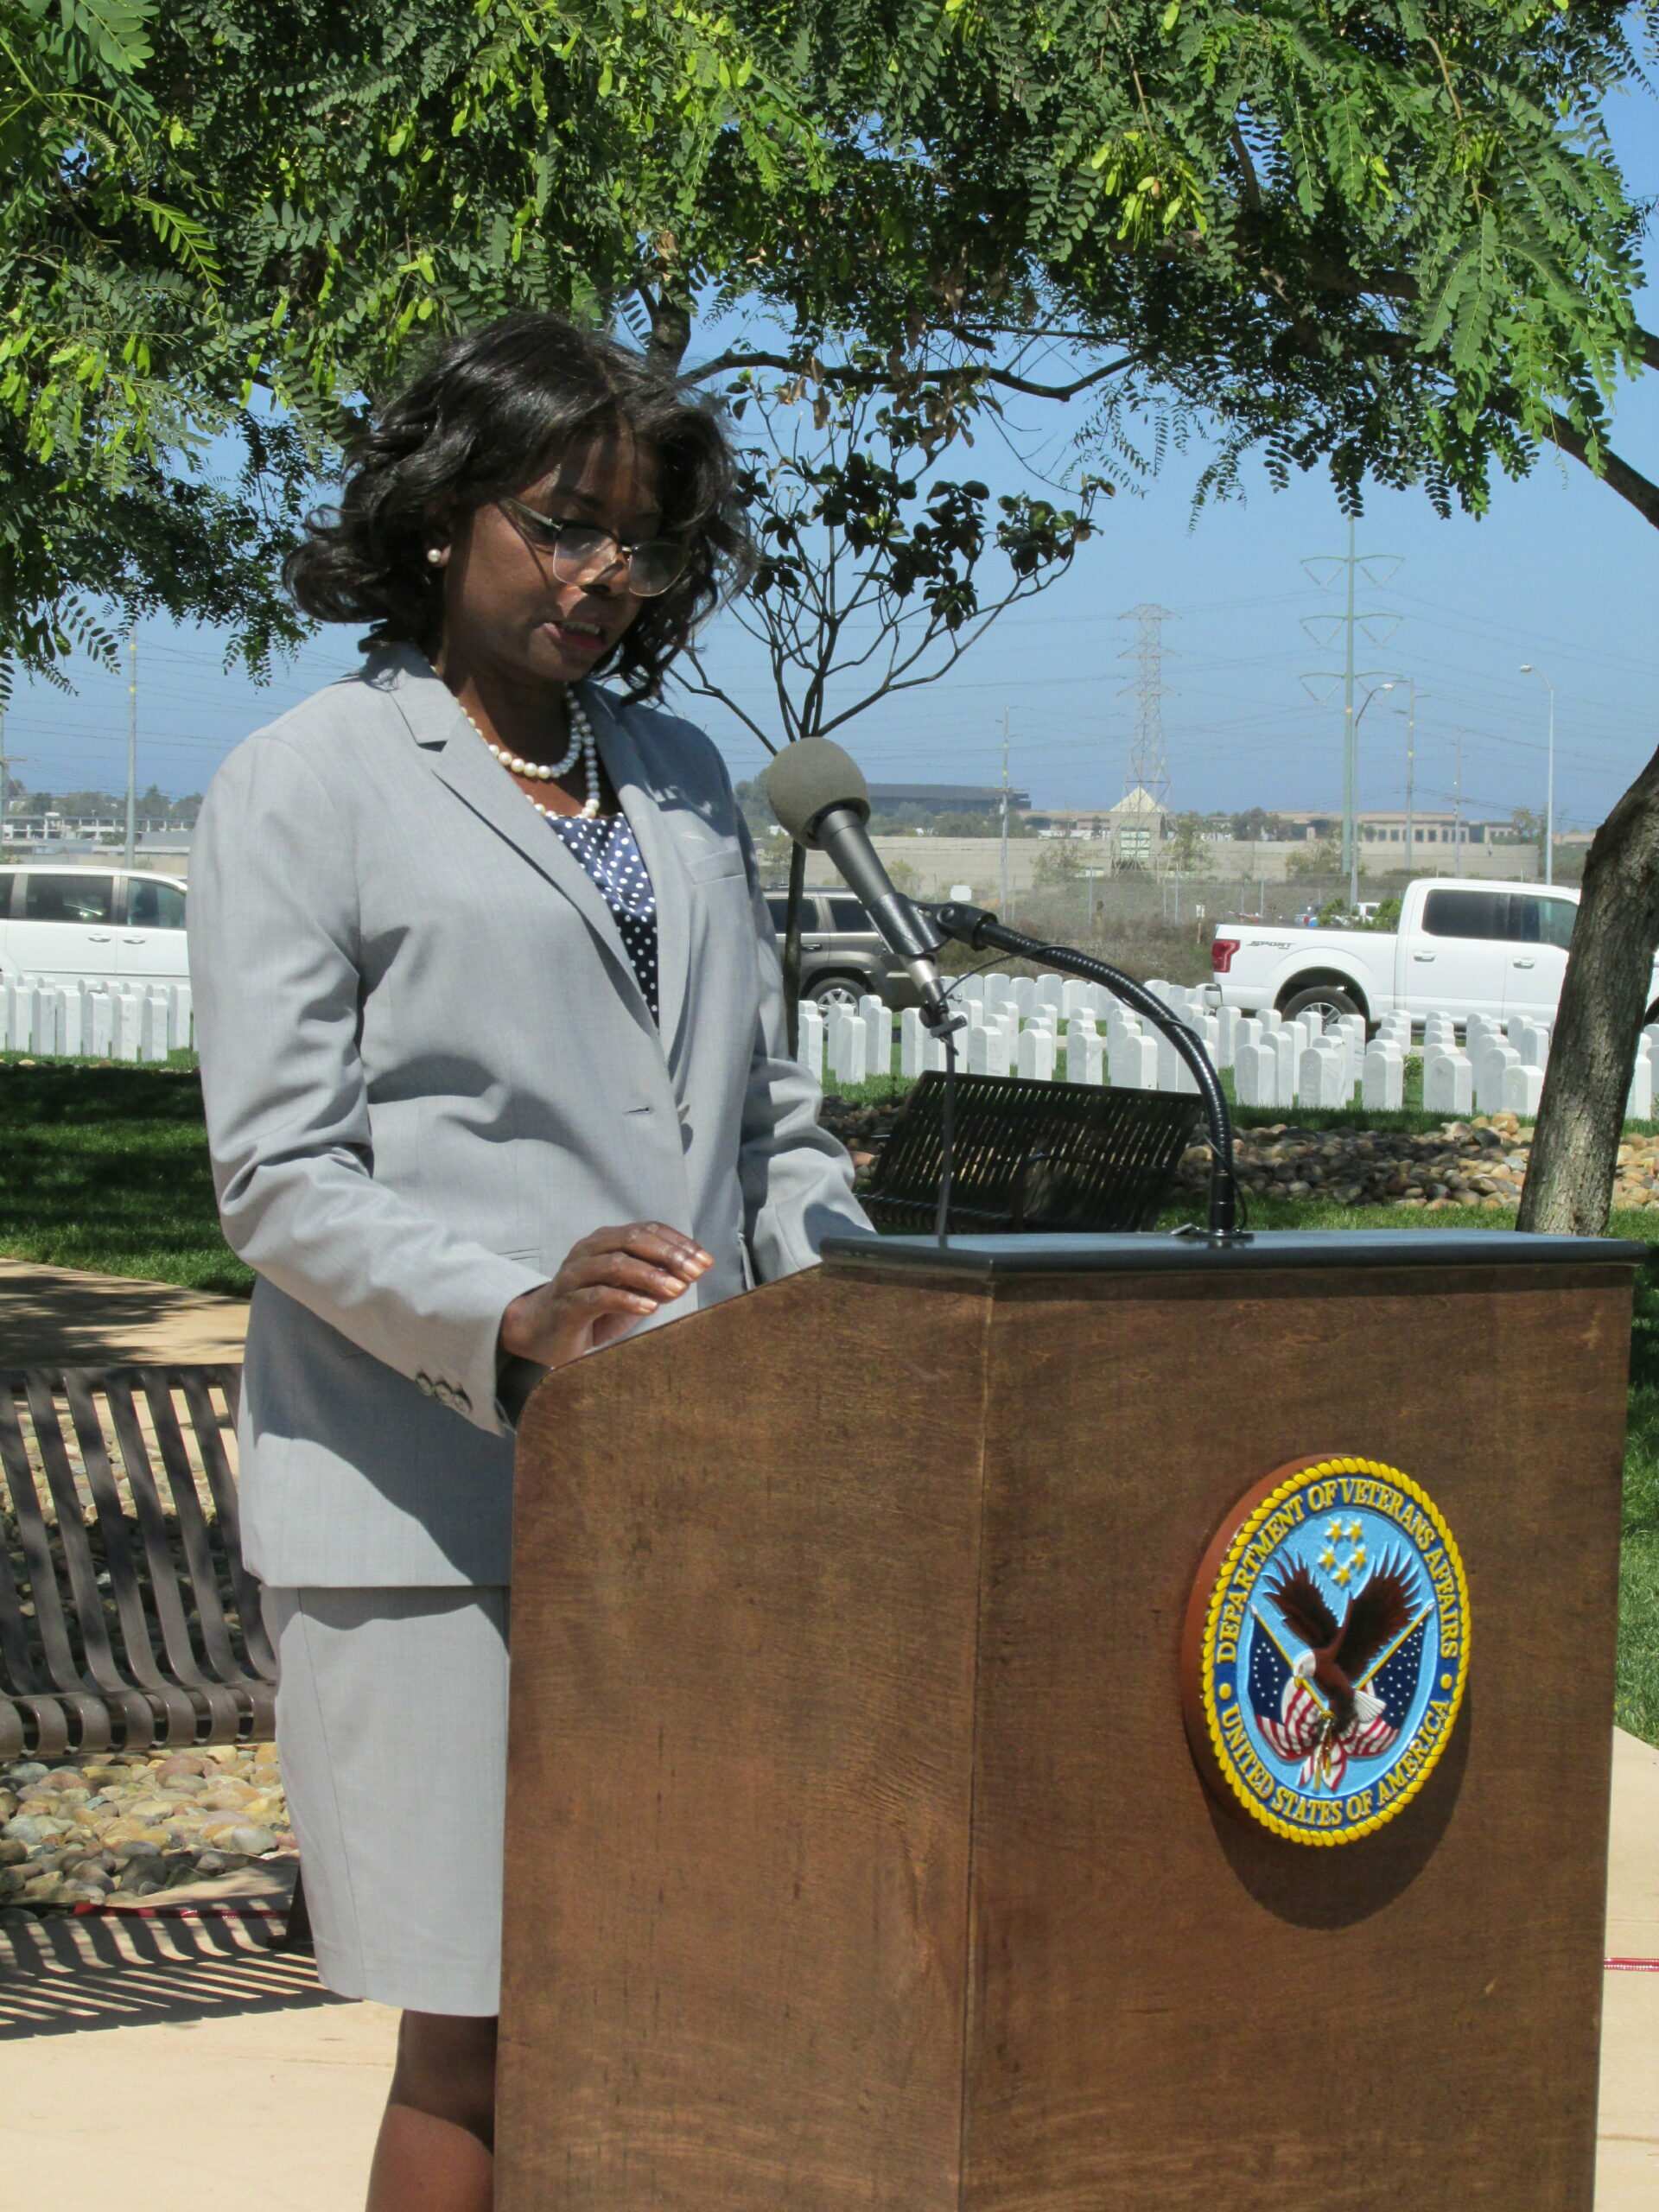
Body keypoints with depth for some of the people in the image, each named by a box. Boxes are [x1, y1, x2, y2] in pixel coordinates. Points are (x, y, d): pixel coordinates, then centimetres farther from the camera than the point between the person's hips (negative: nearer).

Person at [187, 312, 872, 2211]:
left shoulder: (682, 782, 19)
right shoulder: (304, 790, 1)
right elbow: (276, 1177, -7)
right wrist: (516, 1315, -24)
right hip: (432, 1509, -5)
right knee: (484, 2031, -3)